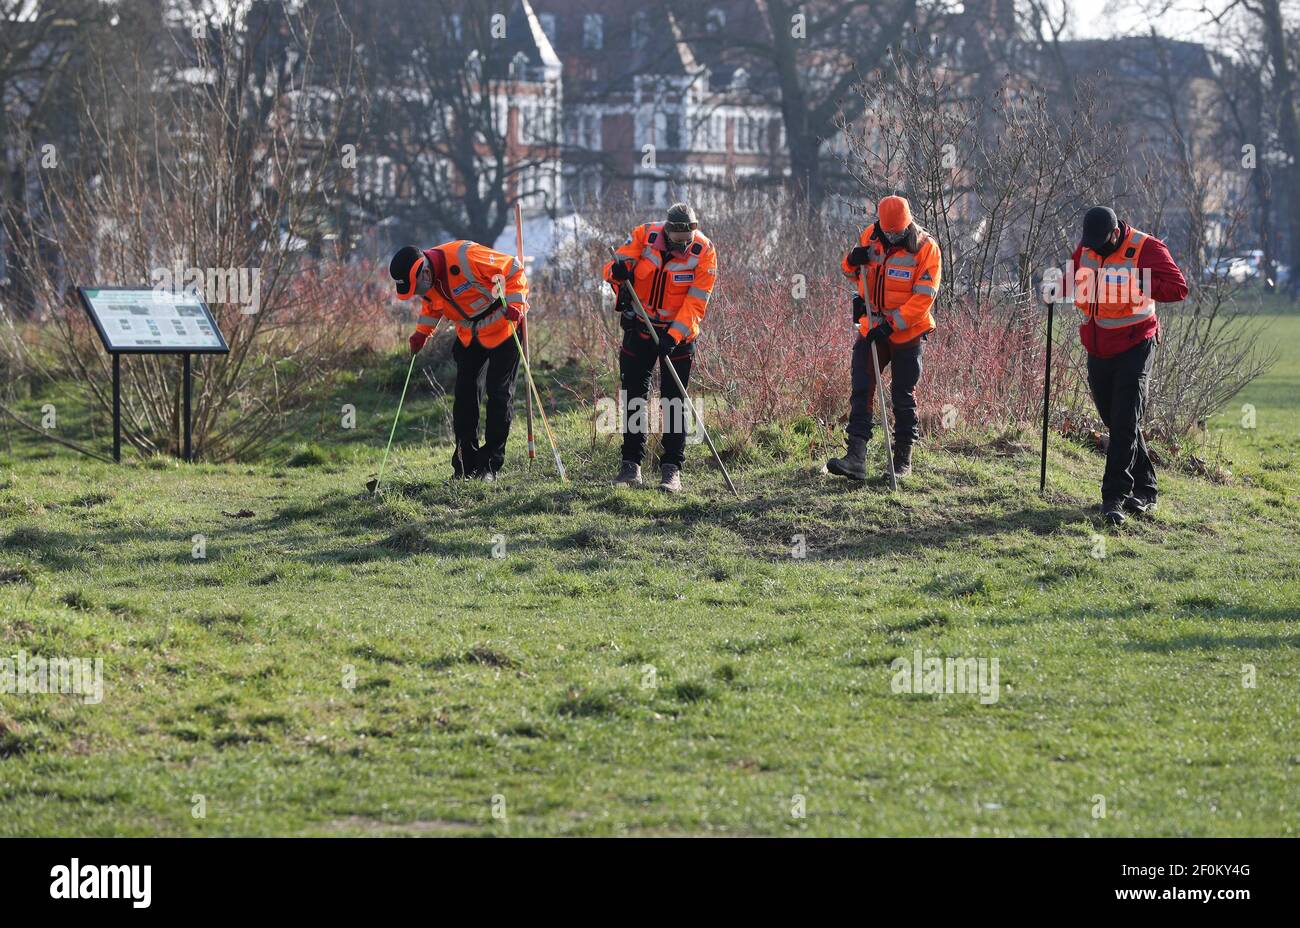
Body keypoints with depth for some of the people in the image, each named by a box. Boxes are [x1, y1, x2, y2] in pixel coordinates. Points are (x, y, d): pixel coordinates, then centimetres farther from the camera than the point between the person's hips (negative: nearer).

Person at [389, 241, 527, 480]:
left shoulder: (466, 258, -32)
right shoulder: (425, 280, -9)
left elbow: (513, 271, -22)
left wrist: (515, 304, -31)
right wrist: (422, 332, 2)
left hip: (502, 328, -6)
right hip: (469, 334, 6)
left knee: (499, 393, -7)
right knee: (465, 395, 0)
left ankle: (490, 464, -1)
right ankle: (466, 467, 4)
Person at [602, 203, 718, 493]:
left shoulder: (704, 251, -16)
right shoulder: (644, 236, -14)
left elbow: (696, 302, -17)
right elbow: (612, 267, -8)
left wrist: (673, 337, -25)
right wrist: (617, 271, -33)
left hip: (679, 331, -2)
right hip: (640, 325, 2)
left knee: (675, 401, -3)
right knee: (634, 395, 4)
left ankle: (672, 469, 0)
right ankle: (631, 465, 11)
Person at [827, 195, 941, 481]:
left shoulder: (925, 248, -13)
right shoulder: (870, 236, 0)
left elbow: (923, 297, -17)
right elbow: (851, 272, 15)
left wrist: (892, 324, -23)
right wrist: (852, 261, -10)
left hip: (908, 333, -4)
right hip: (871, 328, 4)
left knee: (903, 397, 5)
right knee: (861, 392, -7)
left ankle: (903, 459, 17)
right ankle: (856, 459, -12)